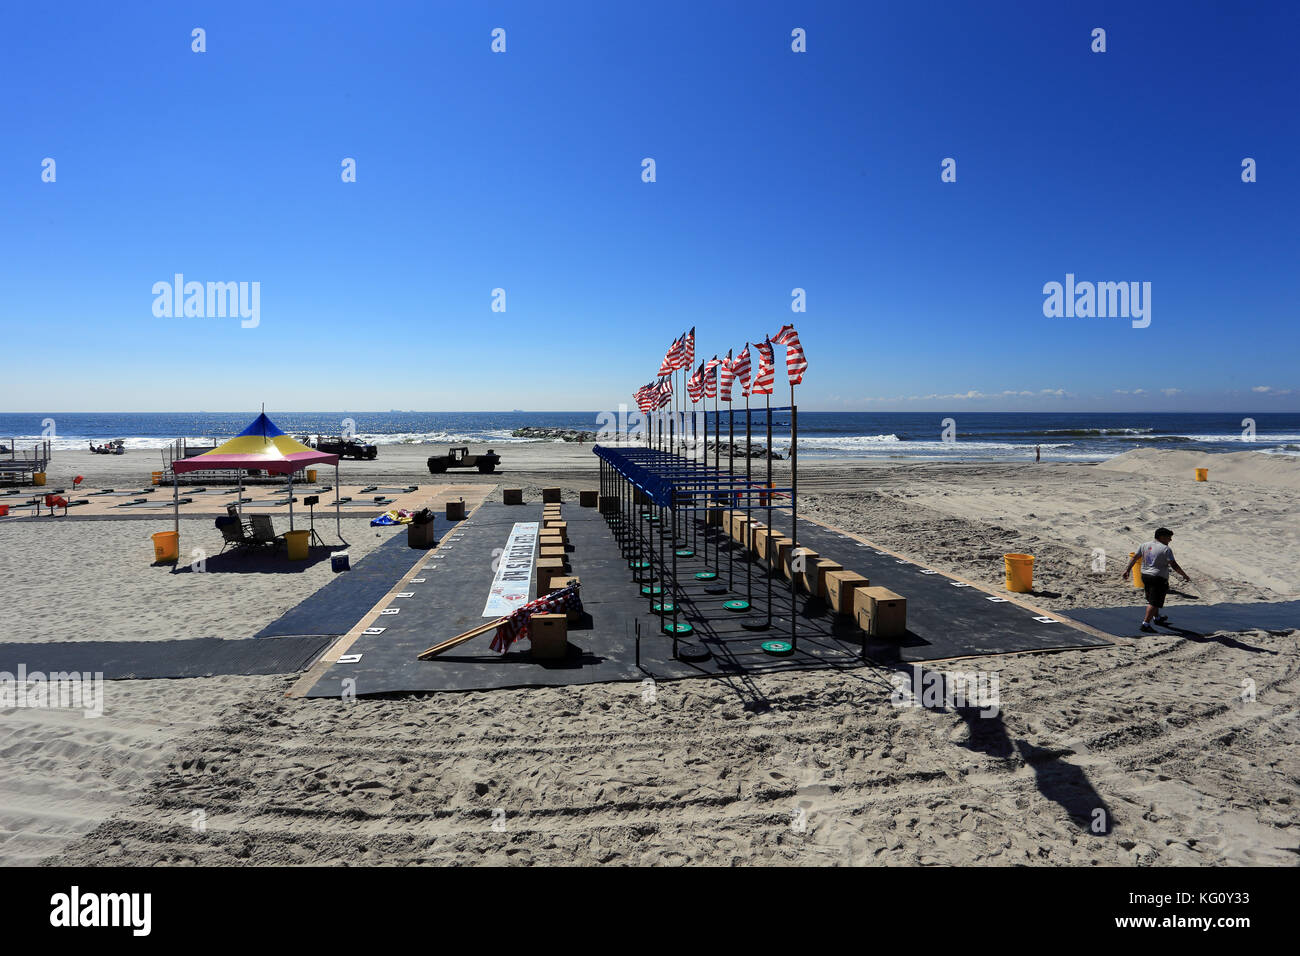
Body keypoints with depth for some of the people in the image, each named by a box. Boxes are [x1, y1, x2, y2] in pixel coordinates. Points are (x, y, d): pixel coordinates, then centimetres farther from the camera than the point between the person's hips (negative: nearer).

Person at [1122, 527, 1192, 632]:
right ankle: (1145, 624, -8)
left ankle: (1157, 618, 42)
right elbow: (1173, 565, -15)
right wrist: (1185, 575, -7)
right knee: (1154, 603, -4)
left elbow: (1134, 558, 9)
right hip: (1159, 578, -8)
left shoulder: (1144, 545, 8)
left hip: (1145, 576, 8)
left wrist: (1128, 569, 14)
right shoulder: (1166, 549, -12)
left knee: (1151, 599, 24)